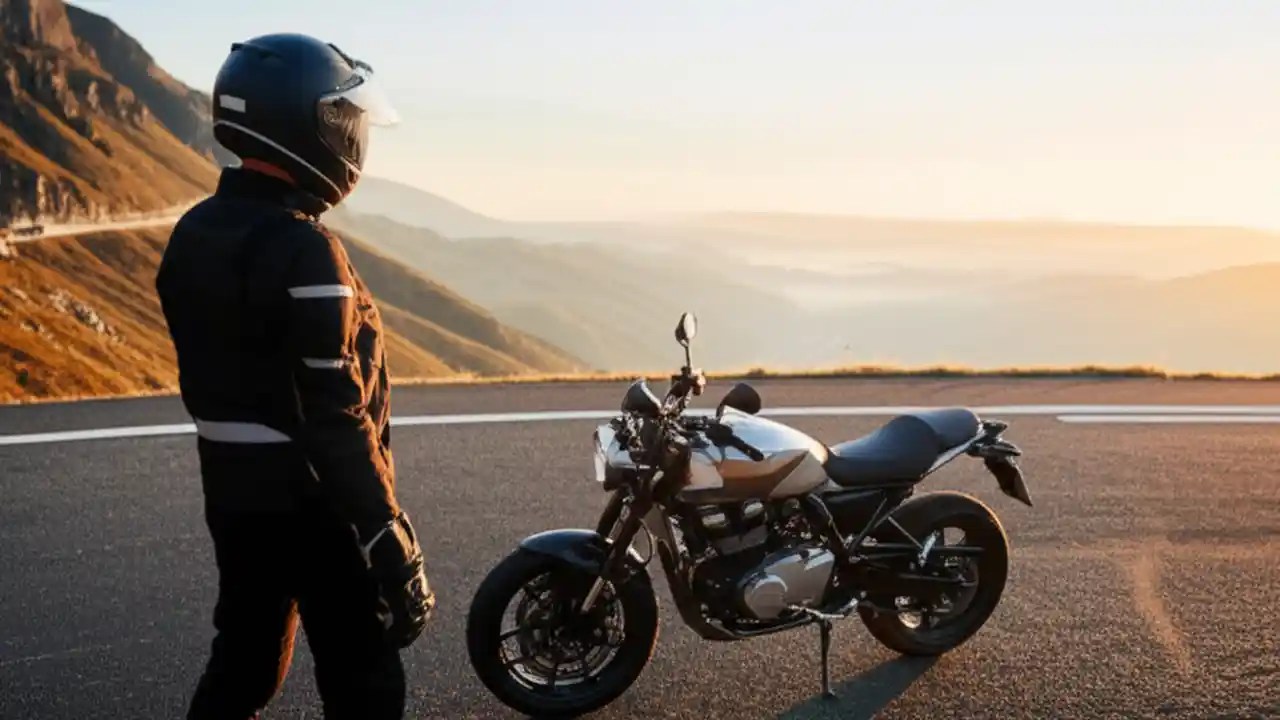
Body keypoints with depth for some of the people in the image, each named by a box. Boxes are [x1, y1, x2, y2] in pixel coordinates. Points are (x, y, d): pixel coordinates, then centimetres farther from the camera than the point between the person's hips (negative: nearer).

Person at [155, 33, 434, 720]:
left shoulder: (193, 233, 5)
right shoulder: (304, 253, -23)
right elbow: (338, 418, -25)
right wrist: (390, 540, -22)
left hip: (231, 494, 9)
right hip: (312, 503, -8)